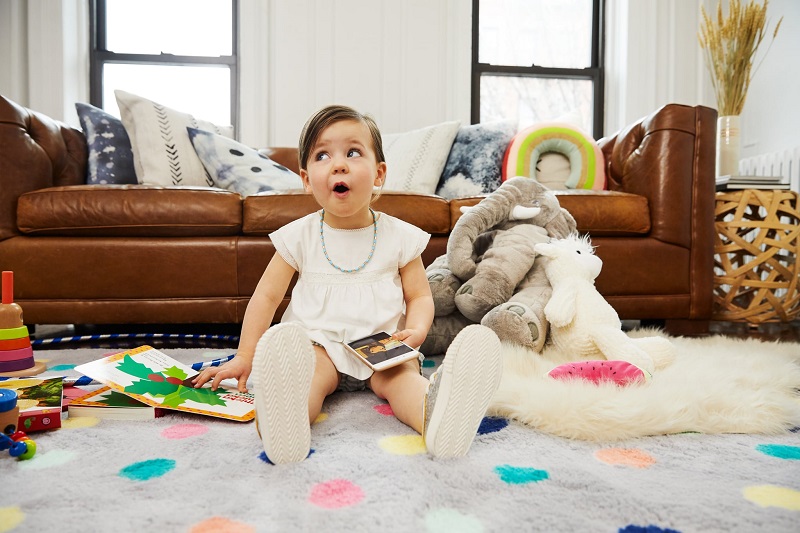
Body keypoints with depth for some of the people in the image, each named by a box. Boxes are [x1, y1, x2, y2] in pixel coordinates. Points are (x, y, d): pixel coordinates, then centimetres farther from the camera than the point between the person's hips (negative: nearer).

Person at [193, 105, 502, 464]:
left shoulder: (400, 236, 3)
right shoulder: (299, 236, 3)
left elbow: (420, 296, 7)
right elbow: (266, 296, 7)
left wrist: (416, 331, -15)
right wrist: (245, 357, 3)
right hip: (318, 344, 0)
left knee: (401, 376, -30)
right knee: (311, 370, -32)